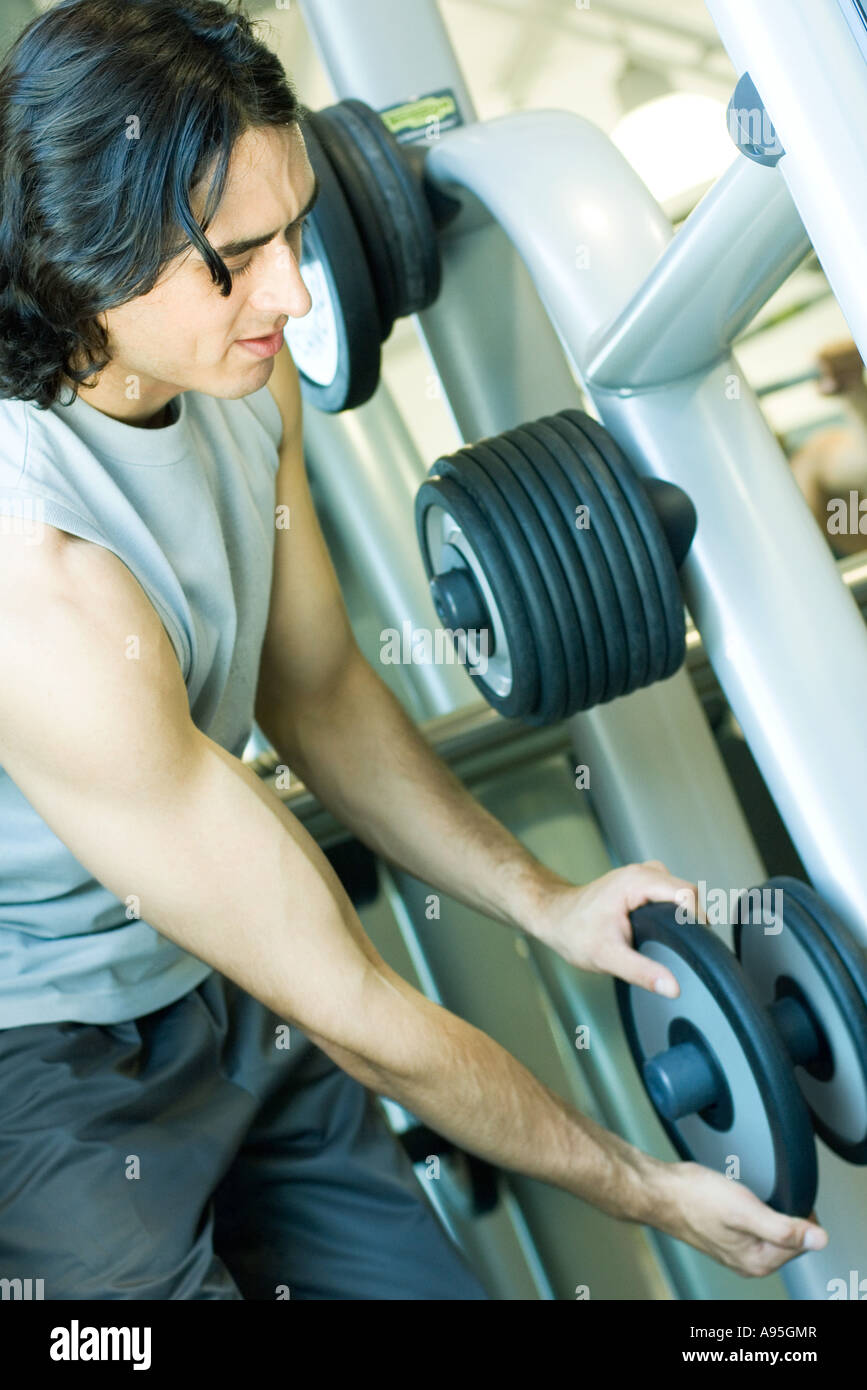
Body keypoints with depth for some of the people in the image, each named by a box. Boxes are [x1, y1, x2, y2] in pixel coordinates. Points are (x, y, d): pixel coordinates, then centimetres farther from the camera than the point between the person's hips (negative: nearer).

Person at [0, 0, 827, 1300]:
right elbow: (348, 1006, -25)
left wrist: (545, 901, -1)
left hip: (212, 983, 7)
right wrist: (642, 1191, -13)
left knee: (424, 1275, 7)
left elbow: (318, 691, 7)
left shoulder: (244, 365, -9)